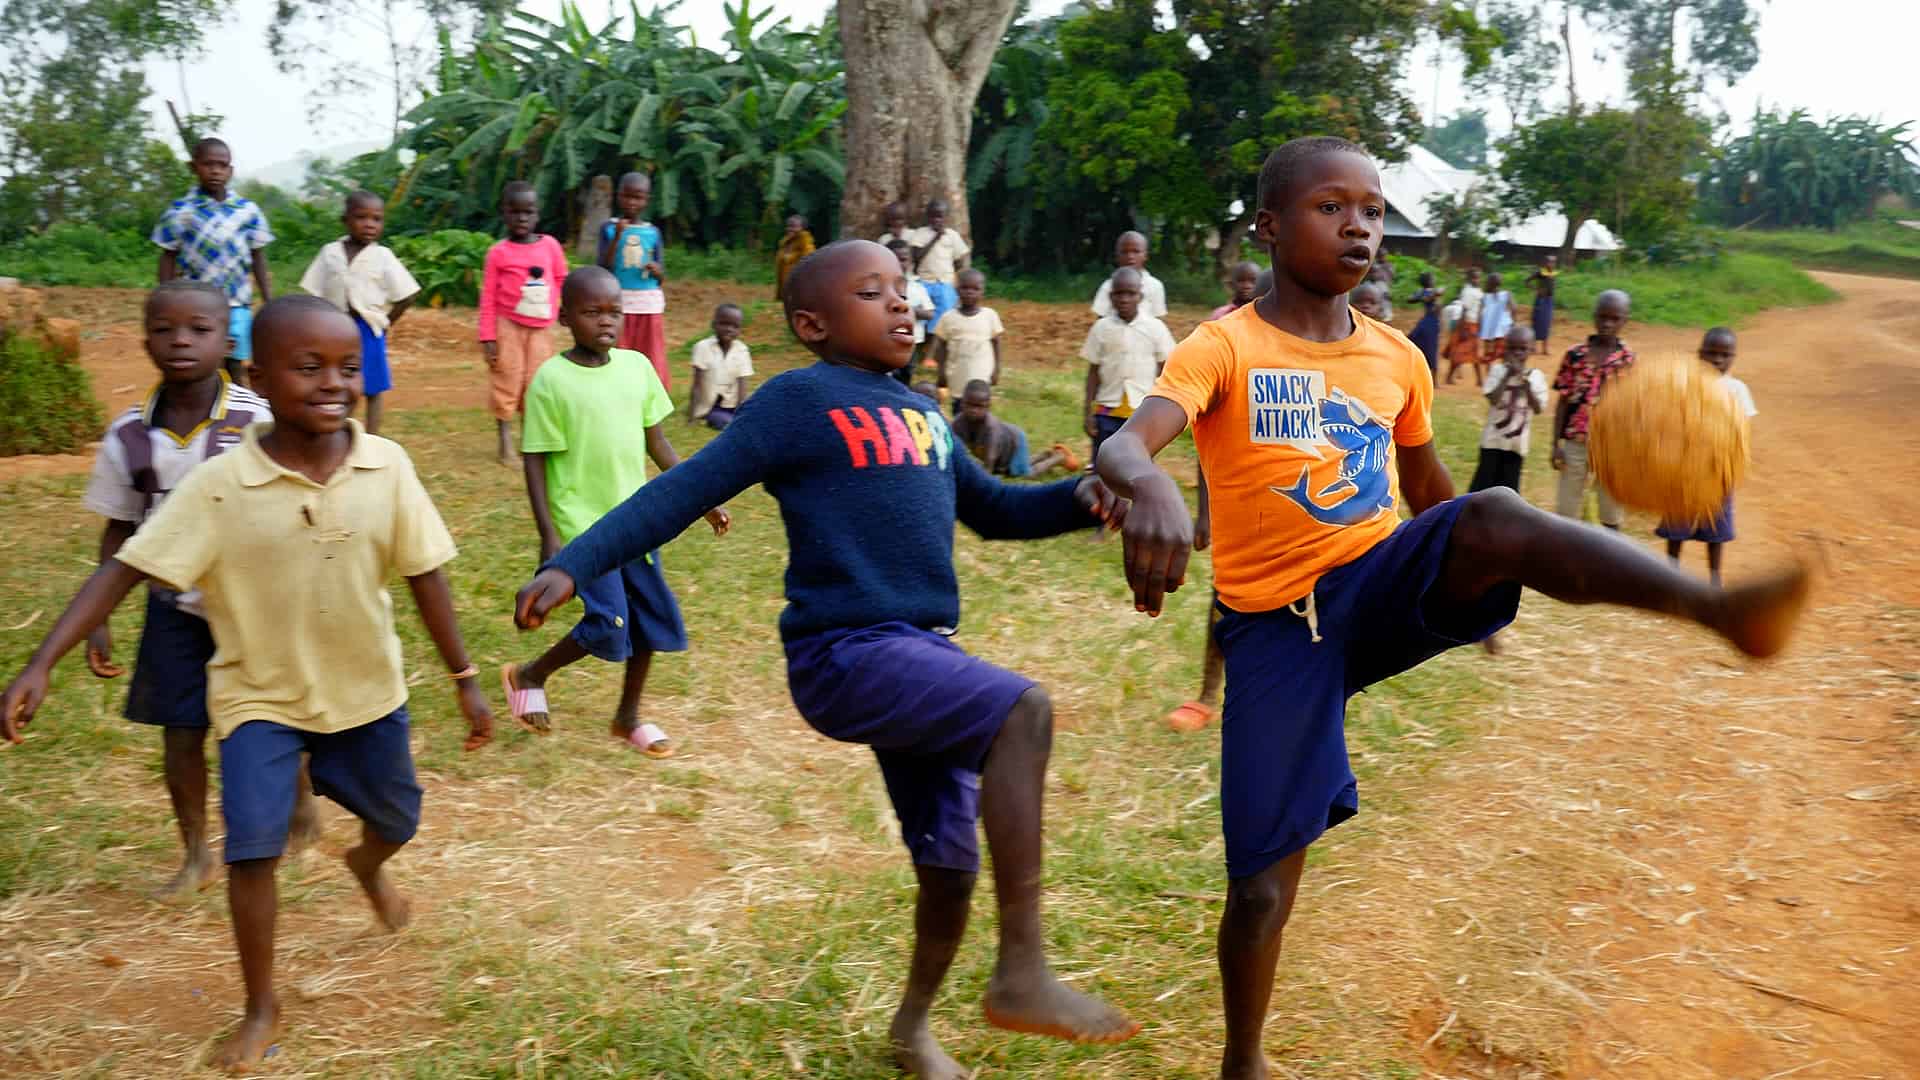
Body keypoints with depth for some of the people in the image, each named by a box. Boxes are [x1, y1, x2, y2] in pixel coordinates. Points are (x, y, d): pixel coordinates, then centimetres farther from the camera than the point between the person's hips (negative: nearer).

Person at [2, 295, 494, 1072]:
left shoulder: (387, 467, -15)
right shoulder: (218, 485, -20)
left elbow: (424, 576, -7)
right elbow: (126, 568, -19)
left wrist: (464, 678, -2)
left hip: (366, 687, 3)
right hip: (260, 695, -2)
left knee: (398, 819, 19)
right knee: (252, 847, -10)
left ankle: (366, 864, 58)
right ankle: (262, 1007, 14)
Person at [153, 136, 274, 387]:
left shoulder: (248, 211, 2)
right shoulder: (179, 211, -3)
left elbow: (258, 260, 8)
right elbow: (167, 260, 2)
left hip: (237, 307, 2)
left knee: (237, 372, 11)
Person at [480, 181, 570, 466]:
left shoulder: (550, 245, 0)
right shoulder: (498, 252, -7)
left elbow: (563, 280, 14)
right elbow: (488, 297, -5)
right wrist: (487, 336, -9)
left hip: (541, 328, 2)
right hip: (508, 326, -2)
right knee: (507, 381, 1)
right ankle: (505, 442, 9)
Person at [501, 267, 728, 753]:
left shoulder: (637, 366, 2)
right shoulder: (551, 380, -12)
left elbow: (658, 444, 9)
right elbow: (534, 461, -10)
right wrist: (549, 535, -16)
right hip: (583, 525, -6)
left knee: (653, 616, 9)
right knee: (608, 626, -8)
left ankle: (629, 716, 28)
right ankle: (527, 676, 19)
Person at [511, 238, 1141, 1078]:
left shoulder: (921, 412, 16)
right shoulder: (799, 399, -5)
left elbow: (990, 508, 27)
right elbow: (684, 490, -8)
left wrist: (1079, 499, 9)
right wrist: (572, 565, -17)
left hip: (922, 655, 8)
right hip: (846, 655, -8)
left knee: (951, 867, 12)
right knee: (1022, 711, -28)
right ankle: (1023, 974, -21)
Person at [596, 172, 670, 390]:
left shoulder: (653, 232, 6)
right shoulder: (609, 228, 0)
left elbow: (662, 277, 9)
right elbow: (603, 269, -9)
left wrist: (657, 270, -14)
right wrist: (617, 236, -16)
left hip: (649, 305, 2)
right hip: (618, 304, -2)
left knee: (650, 364, 4)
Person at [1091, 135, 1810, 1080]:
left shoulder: (1397, 358, 5)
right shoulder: (1223, 348, -10)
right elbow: (1120, 445, -29)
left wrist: (1475, 593, 26)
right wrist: (1148, 484, -53)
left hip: (1382, 586, 3)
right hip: (1275, 625, -3)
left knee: (1491, 515, -30)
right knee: (1263, 881, -1)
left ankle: (1723, 610, -41)